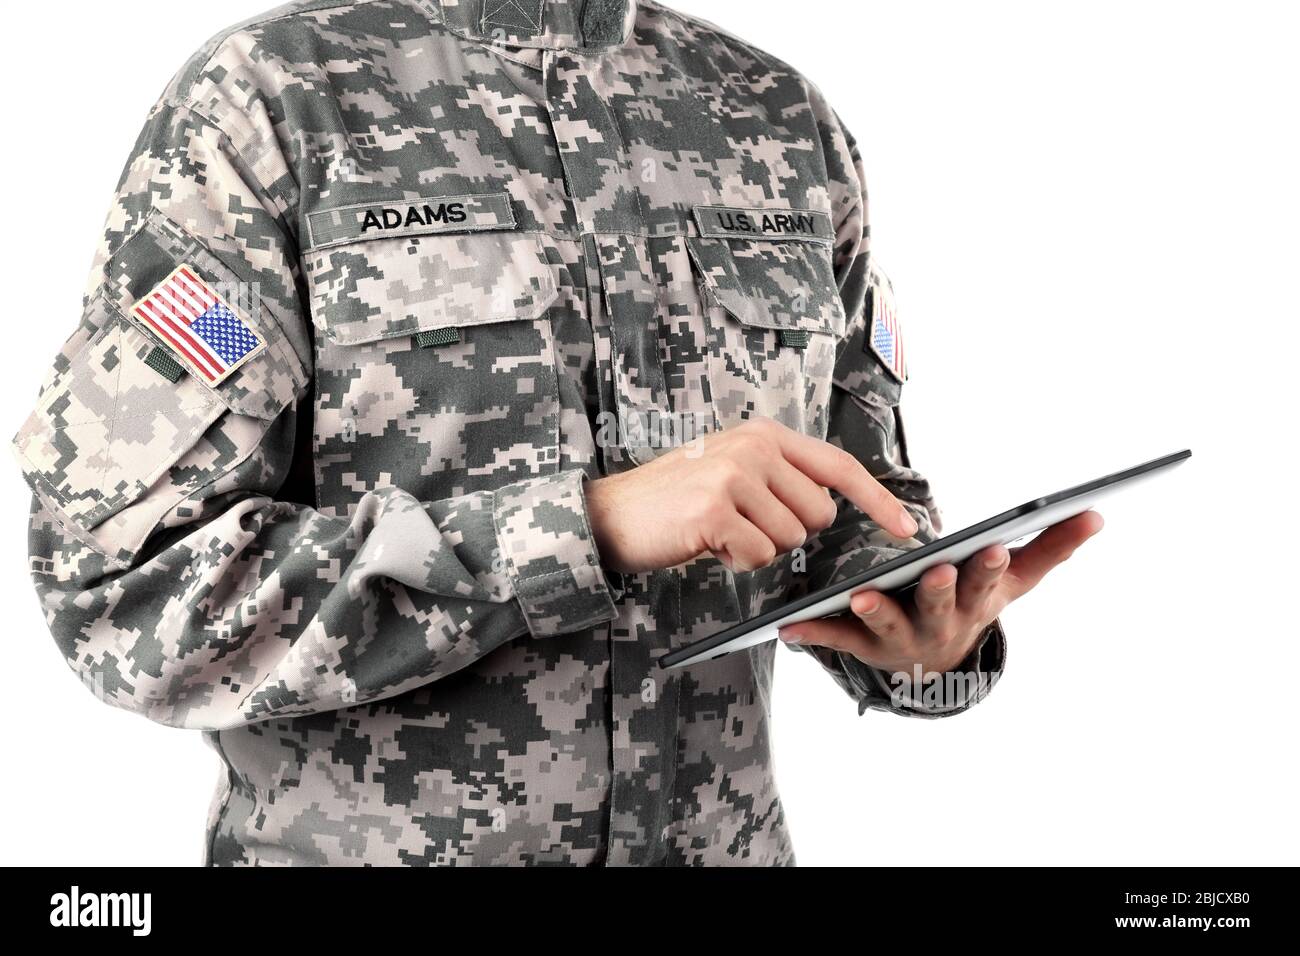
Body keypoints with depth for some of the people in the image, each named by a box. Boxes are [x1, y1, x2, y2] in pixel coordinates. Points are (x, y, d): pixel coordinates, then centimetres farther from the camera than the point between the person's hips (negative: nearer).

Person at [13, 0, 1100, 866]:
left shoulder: (790, 126, 2)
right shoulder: (268, 99, -11)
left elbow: (856, 507, 9)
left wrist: (930, 638, -13)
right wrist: (591, 524, -26)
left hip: (723, 834, 4)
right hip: (365, 838, -3)